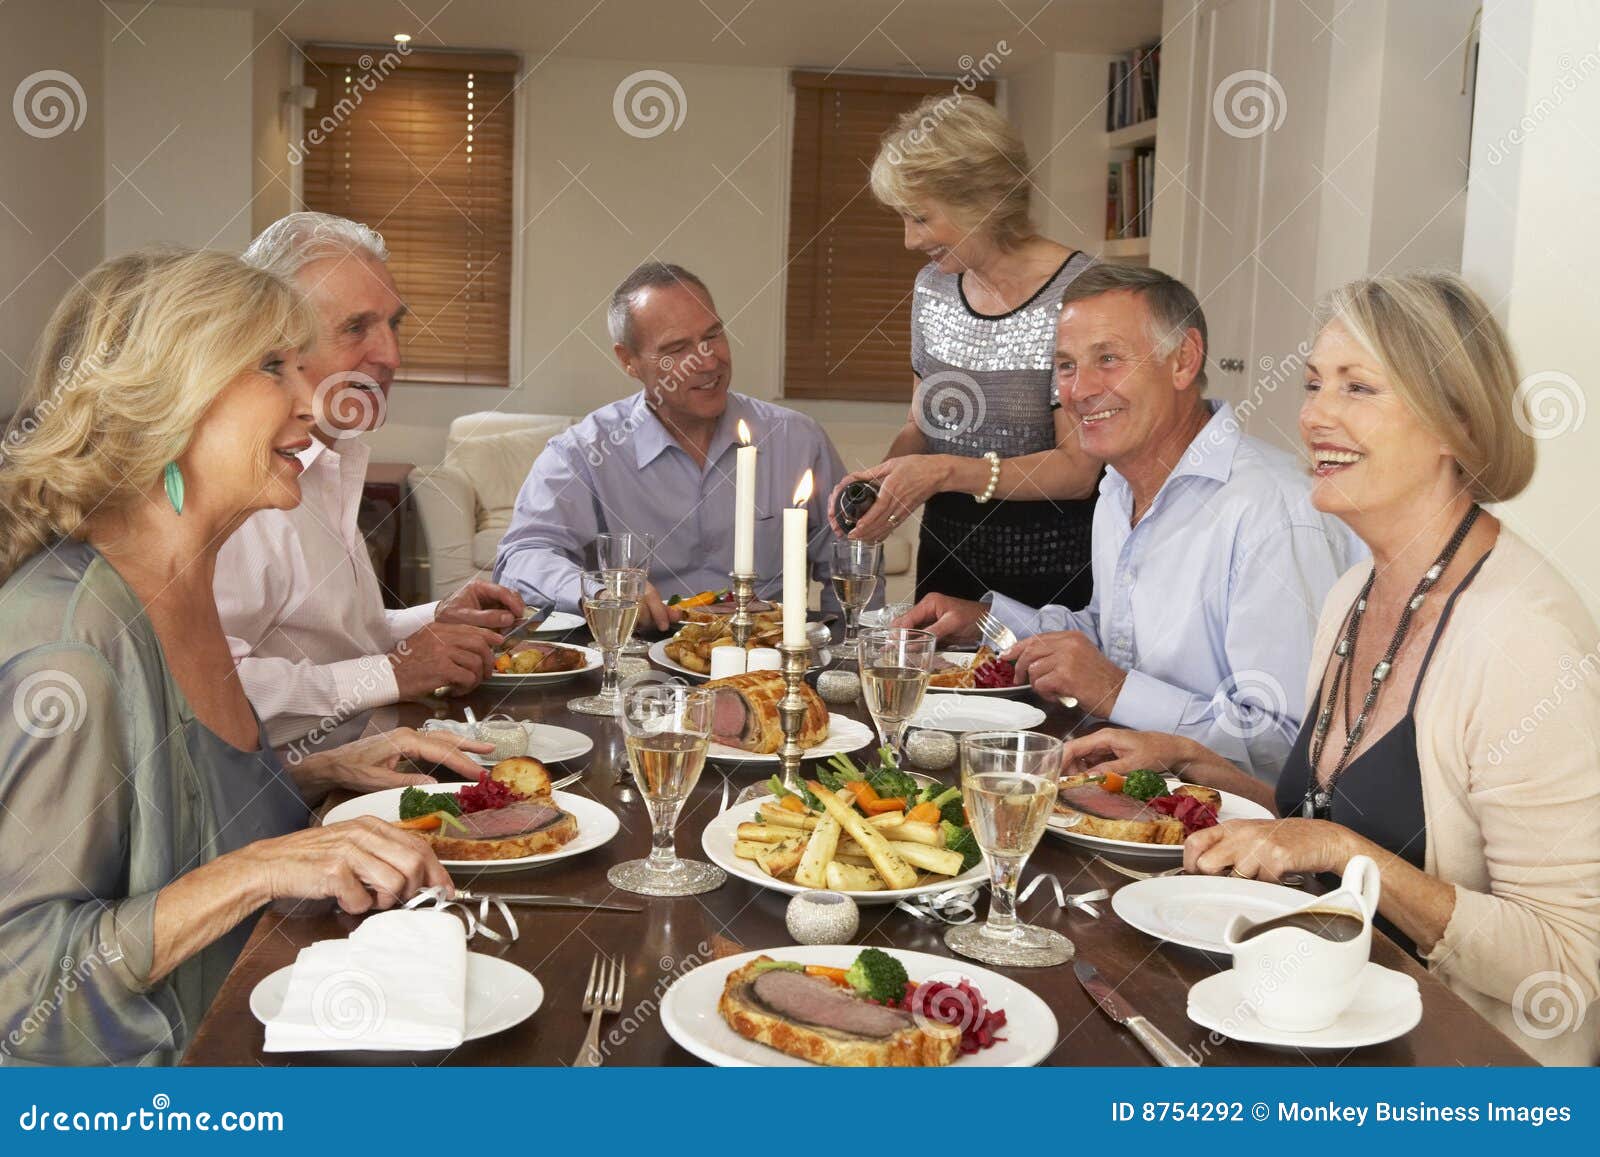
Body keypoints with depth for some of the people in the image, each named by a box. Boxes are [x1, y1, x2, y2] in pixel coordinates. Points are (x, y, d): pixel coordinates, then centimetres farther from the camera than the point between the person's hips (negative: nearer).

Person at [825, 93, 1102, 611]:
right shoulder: (933, 287, 5)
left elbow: (1077, 470, -15)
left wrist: (947, 472, -22)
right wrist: (881, 477, -6)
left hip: (1049, 576, -6)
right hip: (946, 559, 6)